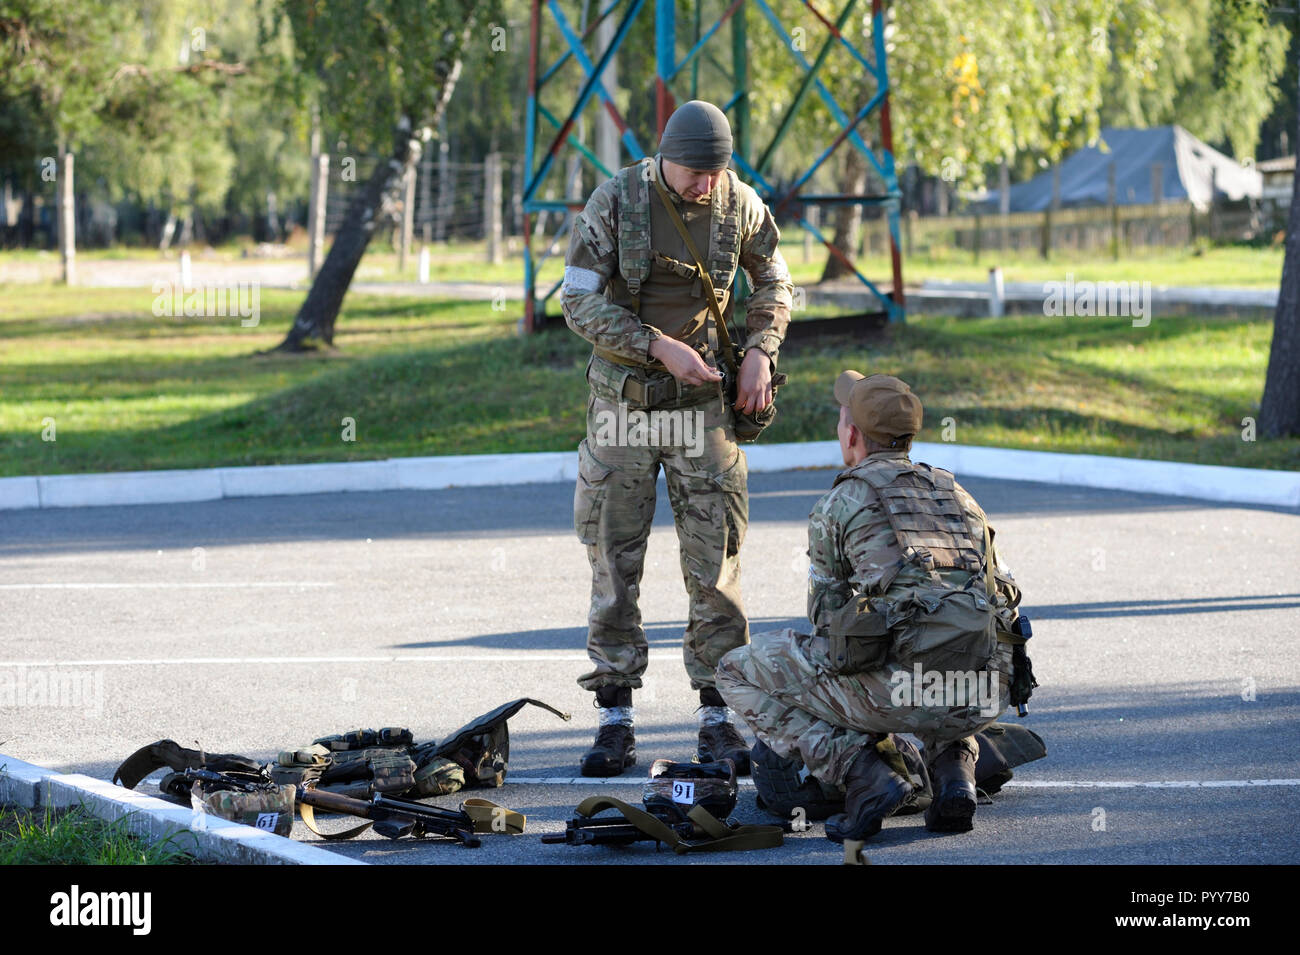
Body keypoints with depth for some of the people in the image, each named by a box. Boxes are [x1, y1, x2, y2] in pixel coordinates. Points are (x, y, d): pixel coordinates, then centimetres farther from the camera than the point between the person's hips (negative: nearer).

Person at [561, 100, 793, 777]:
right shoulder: (615, 201, -11)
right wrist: (661, 347, -20)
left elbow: (773, 281, 14)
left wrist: (761, 352, -2)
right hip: (622, 402, -1)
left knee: (715, 563, -2)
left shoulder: (739, 204, -3)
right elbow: (579, 302, -12)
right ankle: (615, 718, 6)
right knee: (613, 562, 0)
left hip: (704, 408, 1)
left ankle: (717, 716, 5)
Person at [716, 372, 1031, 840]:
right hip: (983, 696, 5)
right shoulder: (957, 497, 25)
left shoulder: (840, 503, 10)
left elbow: (827, 615, 18)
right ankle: (953, 772, 12)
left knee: (739, 672, 13)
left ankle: (863, 775, -5)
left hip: (899, 685, -5)